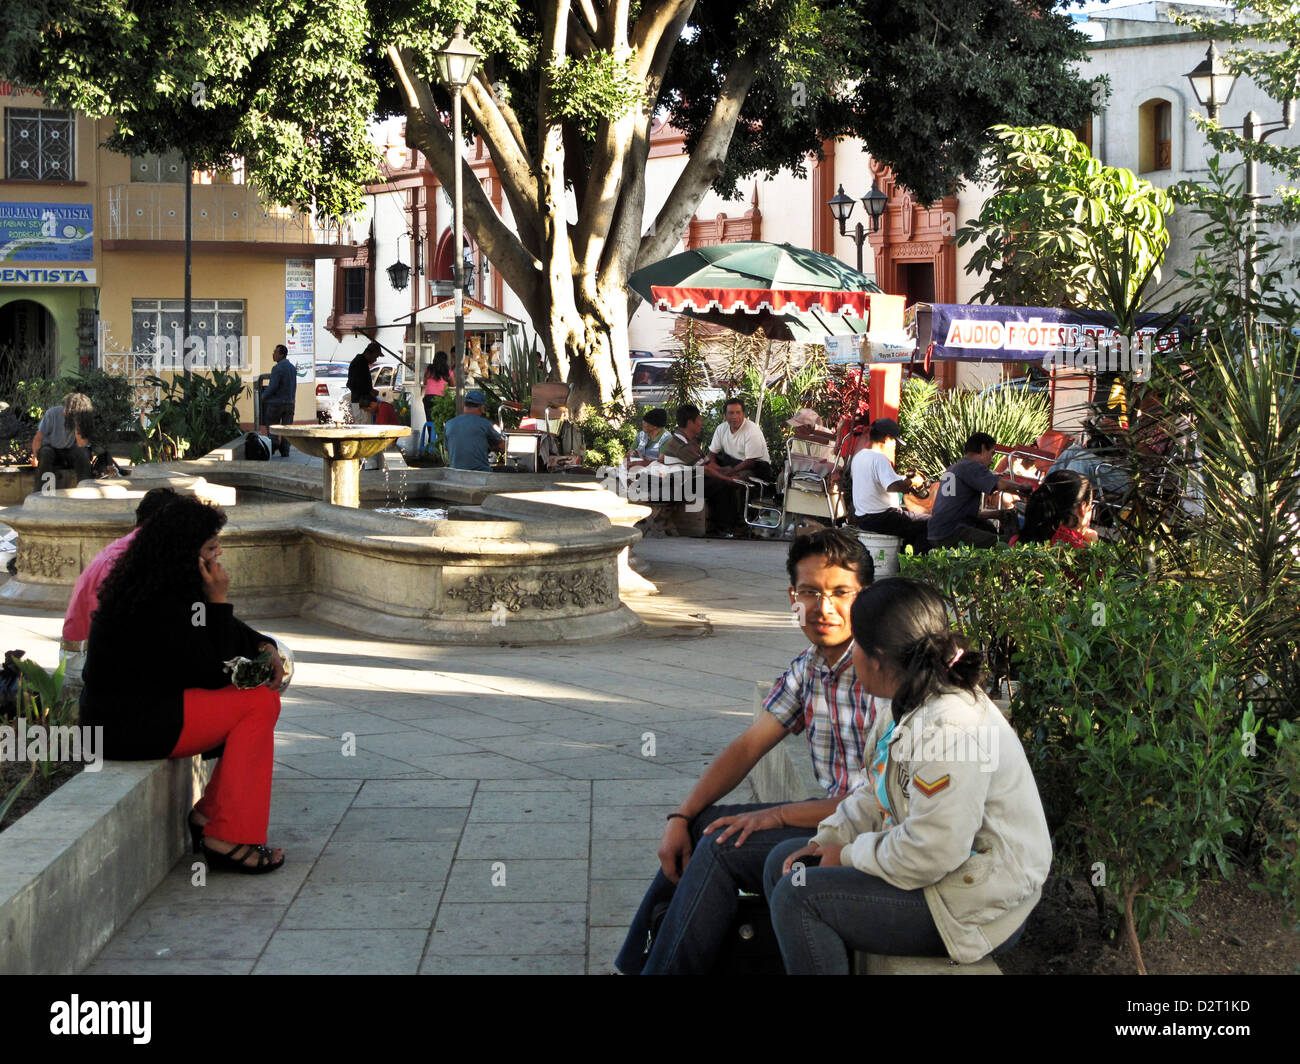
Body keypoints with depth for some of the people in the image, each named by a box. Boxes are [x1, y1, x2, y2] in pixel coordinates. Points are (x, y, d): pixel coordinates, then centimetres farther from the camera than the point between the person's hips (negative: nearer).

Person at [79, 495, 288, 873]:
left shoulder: (157, 586, 8)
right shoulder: (159, 608, -24)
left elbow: (227, 631, 20)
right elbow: (212, 673, -17)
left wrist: (265, 648, 2)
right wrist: (216, 599, -16)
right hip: (130, 728, -10)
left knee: (259, 696, 9)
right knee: (259, 703, -12)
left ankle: (210, 814, 7)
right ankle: (228, 839, -12)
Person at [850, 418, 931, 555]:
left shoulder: (858, 456, 9)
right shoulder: (879, 458, -19)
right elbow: (893, 486, -34)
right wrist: (913, 482, -15)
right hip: (879, 520, -10)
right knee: (927, 524, -7)